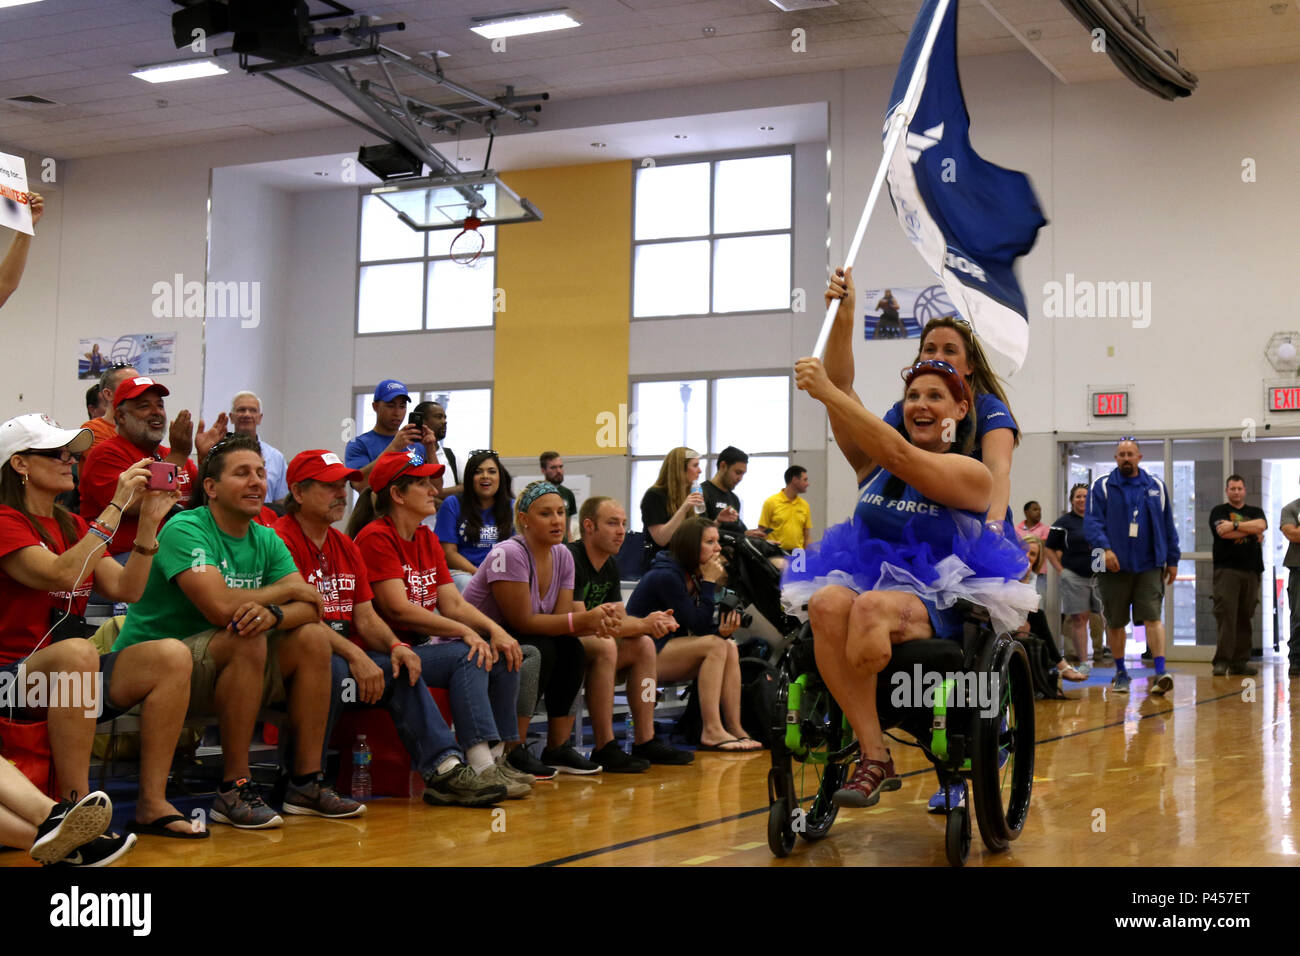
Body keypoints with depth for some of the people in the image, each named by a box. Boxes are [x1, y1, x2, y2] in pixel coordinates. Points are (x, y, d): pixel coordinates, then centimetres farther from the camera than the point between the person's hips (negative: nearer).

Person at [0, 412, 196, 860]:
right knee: (77, 651, -38)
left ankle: (152, 804, -12)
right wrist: (116, 507, -23)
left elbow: (126, 589, 6)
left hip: (70, 675, 8)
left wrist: (149, 520, -2)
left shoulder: (73, 525, 15)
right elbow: (63, 574, -25)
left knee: (171, 656, -13)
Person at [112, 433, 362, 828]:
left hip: (225, 667, 8)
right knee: (246, 640, -32)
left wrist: (273, 612, -29)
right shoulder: (185, 529, -16)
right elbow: (220, 606, -30)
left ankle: (306, 784, -5)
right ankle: (234, 791, -25)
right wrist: (287, 590, -13)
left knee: (314, 637, -8)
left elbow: (310, 606, -4)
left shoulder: (267, 540, 8)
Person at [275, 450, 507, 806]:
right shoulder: (282, 540, -9)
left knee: (402, 669, -10)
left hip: (346, 656, 8)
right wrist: (354, 655, -25)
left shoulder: (345, 545, 19)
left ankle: (446, 768, -20)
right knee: (333, 669, -35)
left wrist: (395, 646, -8)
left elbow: (365, 616, 14)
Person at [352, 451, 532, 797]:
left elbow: (453, 603, 9)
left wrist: (495, 630, -9)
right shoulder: (376, 537, -12)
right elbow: (398, 609, -21)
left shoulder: (427, 538, 15)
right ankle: (481, 767, -32)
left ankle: (497, 758, -6)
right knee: (468, 656, -27)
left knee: (503, 655, -5)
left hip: (426, 644, 9)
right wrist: (465, 632, -21)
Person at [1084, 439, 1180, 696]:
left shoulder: (1156, 487, 10)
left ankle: (1160, 672, -16)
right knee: (1115, 622, 8)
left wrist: (1172, 560, 12)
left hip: (1149, 566, 0)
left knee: (1153, 618, -11)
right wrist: (1105, 548, -22)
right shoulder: (1102, 487, 3)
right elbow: (1092, 522, -6)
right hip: (1114, 567, 0)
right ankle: (1120, 673, 21)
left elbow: (1168, 527, 15)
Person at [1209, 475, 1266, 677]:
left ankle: (1240, 662, 7)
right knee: (1225, 614, -13)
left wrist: (1235, 525, -9)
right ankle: (1222, 661, -14)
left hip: (1251, 571, 4)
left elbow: (1262, 525, -5)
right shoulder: (1219, 511, 9)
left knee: (1245, 617, 3)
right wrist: (1251, 531, -3)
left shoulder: (1255, 512, 18)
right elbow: (1223, 532, -11)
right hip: (1226, 569, -4)